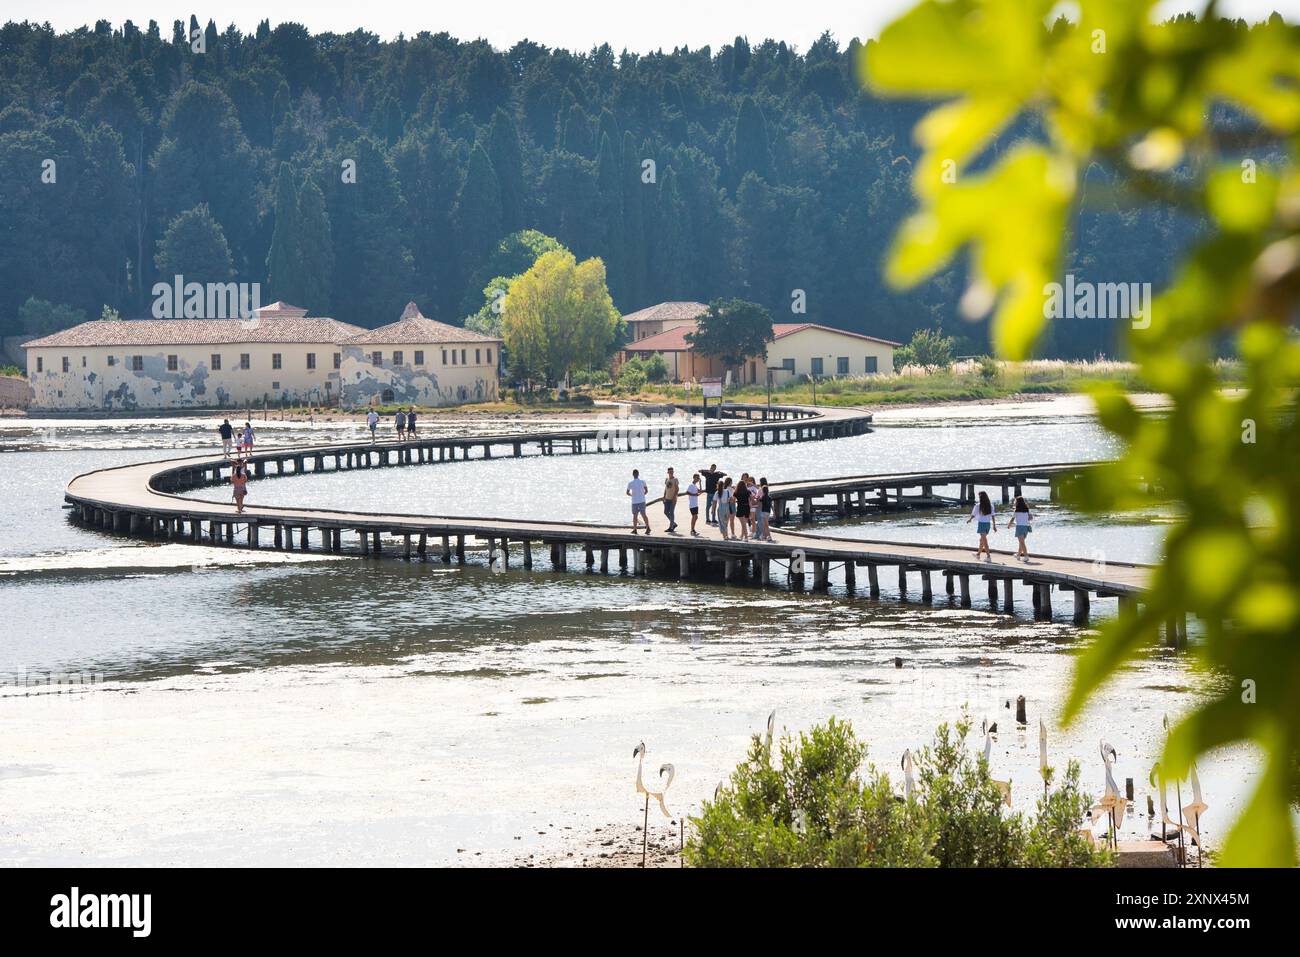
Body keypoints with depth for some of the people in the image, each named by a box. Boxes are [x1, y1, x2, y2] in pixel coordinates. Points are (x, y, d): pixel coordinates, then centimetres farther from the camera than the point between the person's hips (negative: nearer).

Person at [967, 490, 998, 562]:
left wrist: (969, 520, 18)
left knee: (984, 540, -7)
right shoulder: (990, 505, 2)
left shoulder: (978, 505, -9)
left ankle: (988, 556, -15)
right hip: (988, 524, 5)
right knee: (982, 540, 21)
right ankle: (978, 554, 35)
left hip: (981, 523, -5)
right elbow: (993, 516, 2)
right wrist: (994, 525, 6)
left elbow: (973, 514, -2)